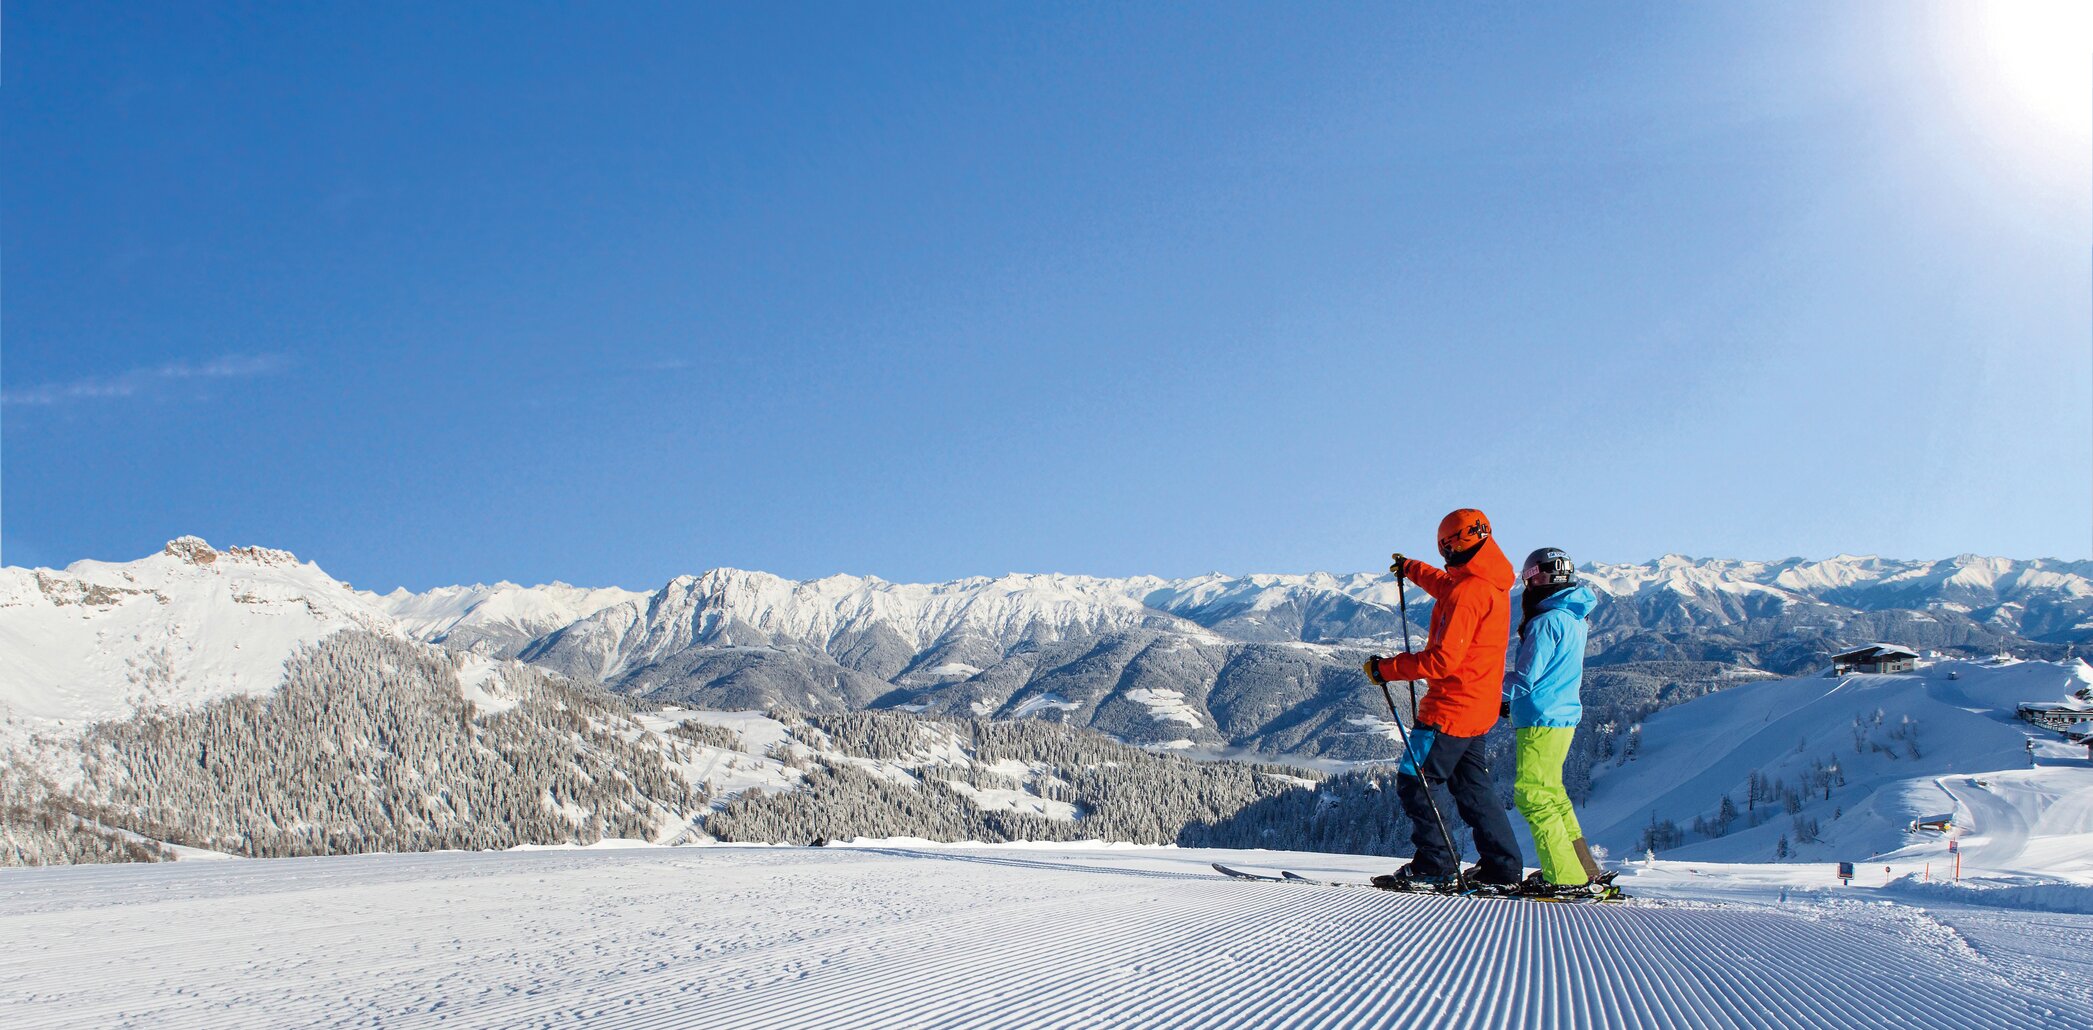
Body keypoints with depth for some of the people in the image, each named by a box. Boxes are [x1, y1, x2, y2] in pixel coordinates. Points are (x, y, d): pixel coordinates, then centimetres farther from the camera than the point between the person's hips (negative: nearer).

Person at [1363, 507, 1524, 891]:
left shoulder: (1467, 593, -21)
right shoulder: (1493, 585, 10)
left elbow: (1442, 660, -24)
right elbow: (1446, 586, 34)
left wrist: (1387, 668, -16)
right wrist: (1412, 569, 49)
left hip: (1452, 708, -10)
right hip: (1480, 708, 10)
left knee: (1413, 783, -2)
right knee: (1471, 788, 16)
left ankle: (1435, 867, -2)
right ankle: (1503, 868, 17)